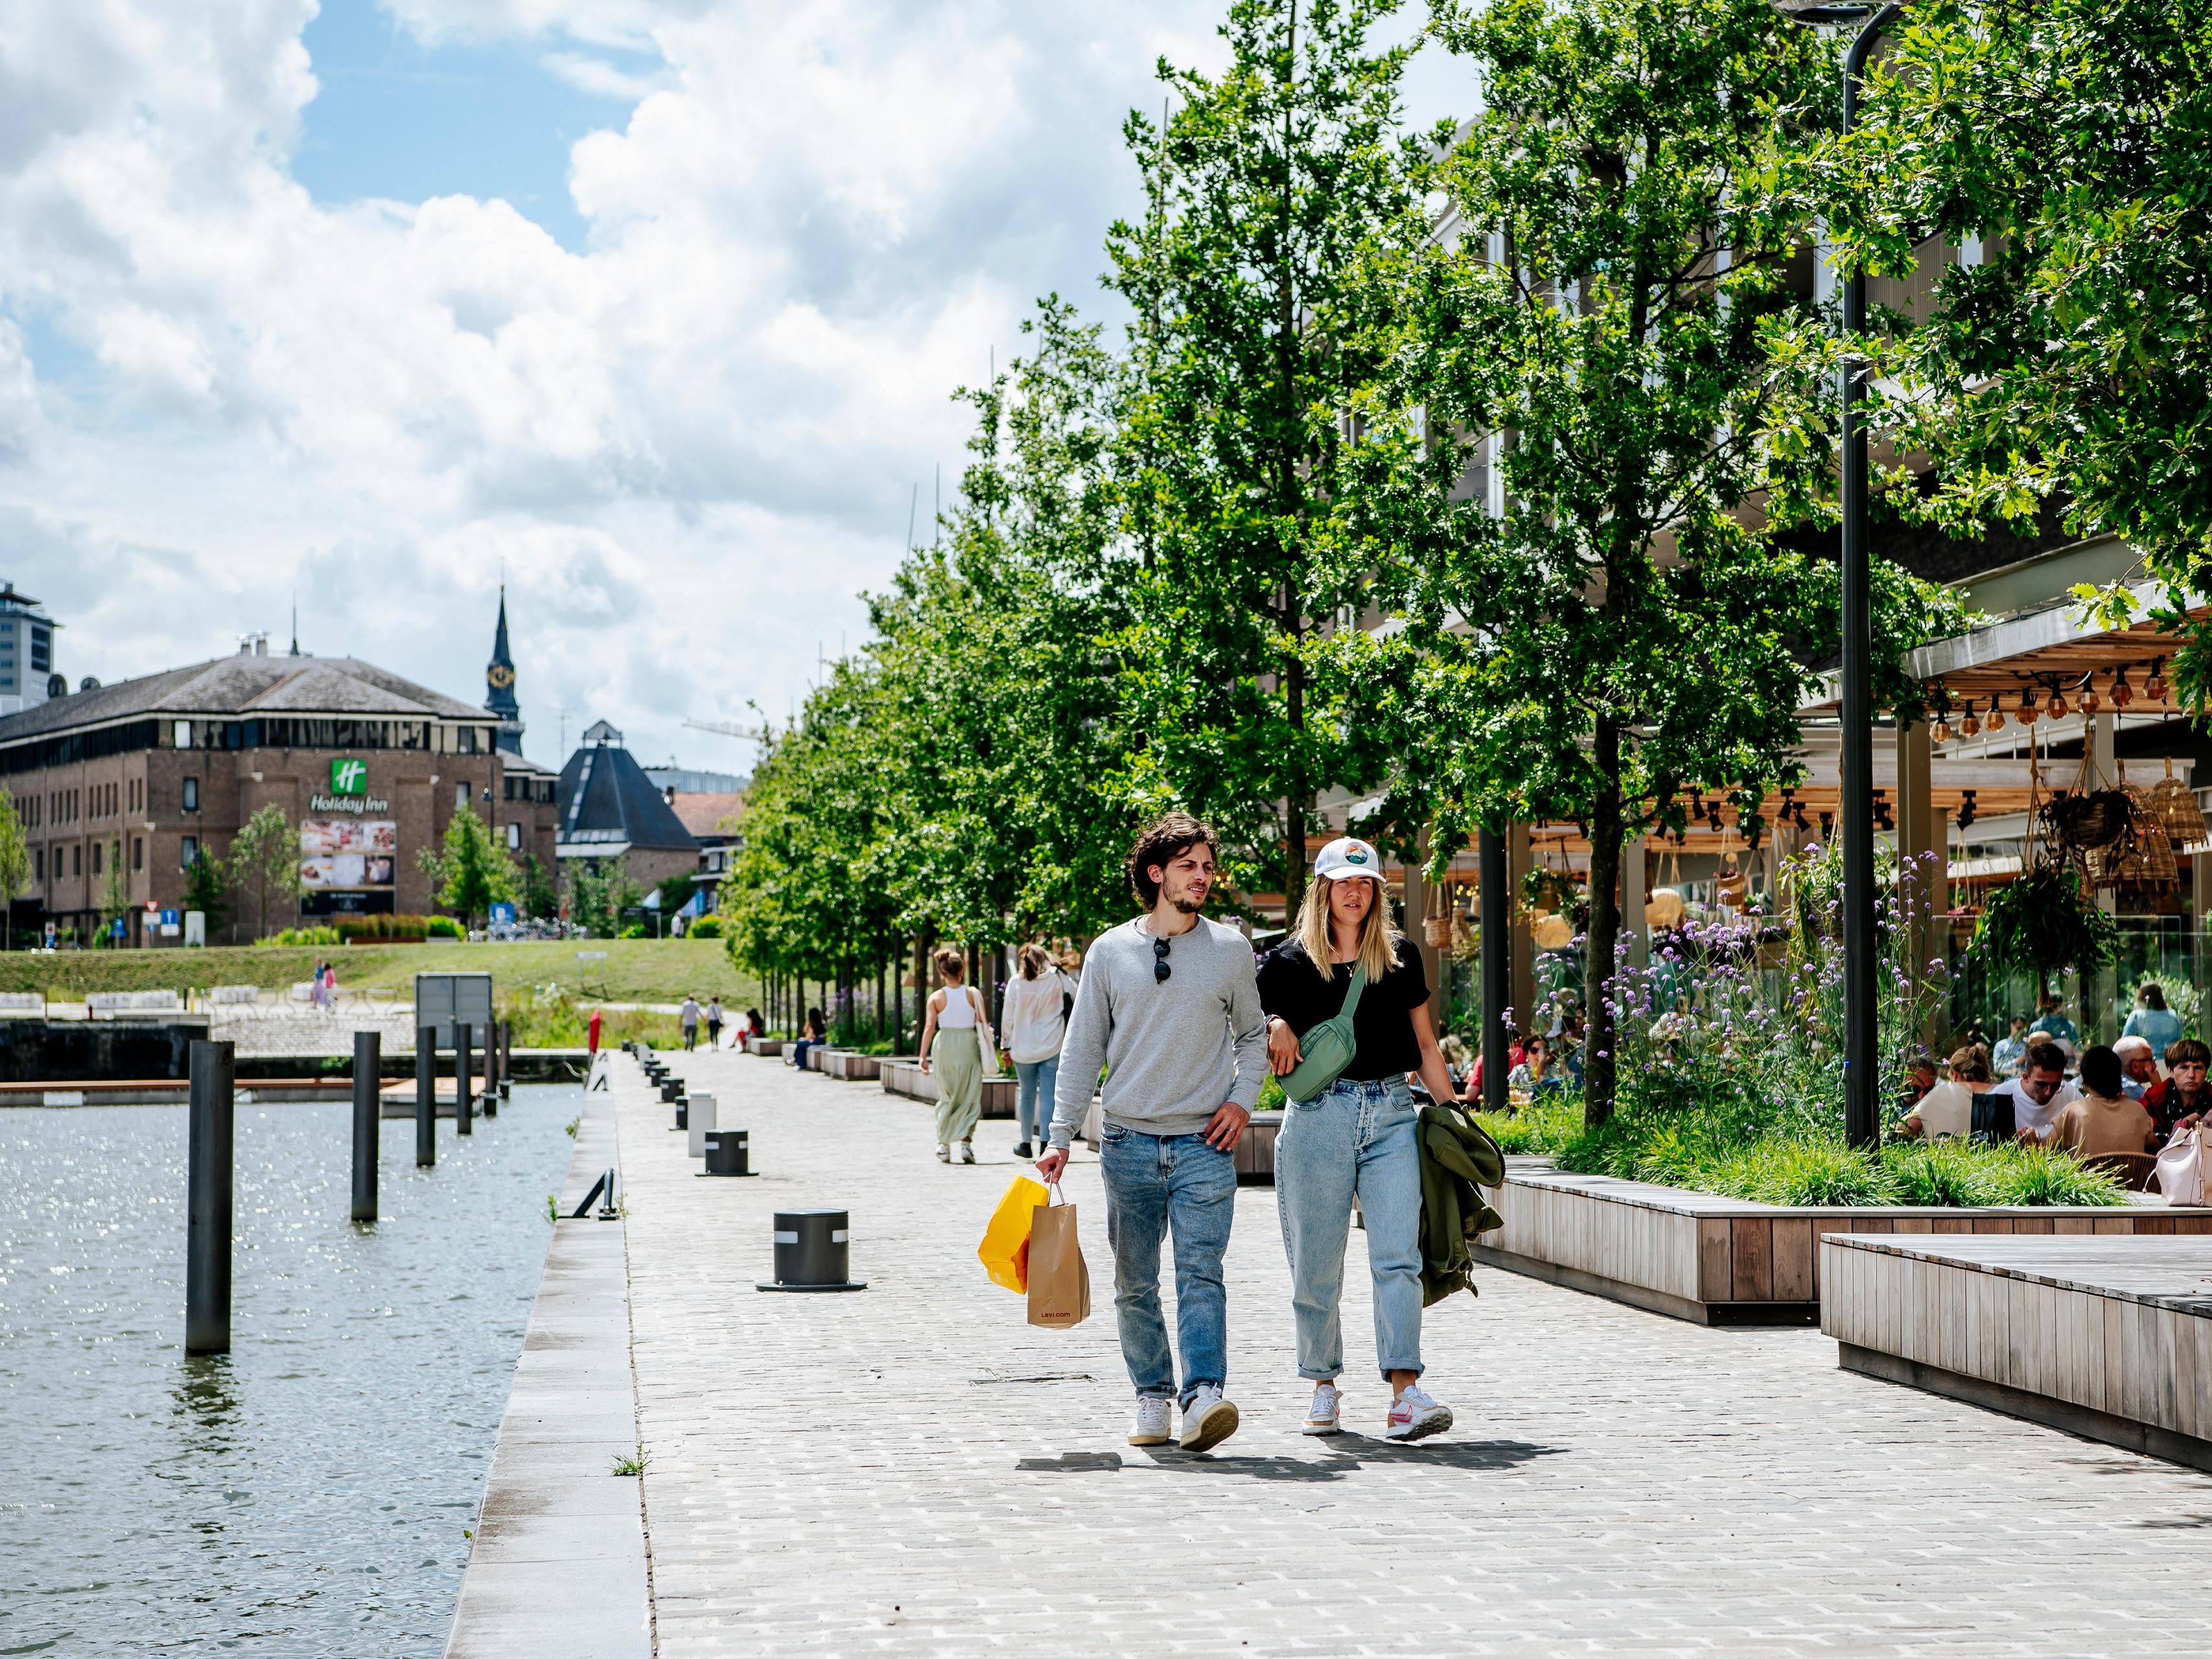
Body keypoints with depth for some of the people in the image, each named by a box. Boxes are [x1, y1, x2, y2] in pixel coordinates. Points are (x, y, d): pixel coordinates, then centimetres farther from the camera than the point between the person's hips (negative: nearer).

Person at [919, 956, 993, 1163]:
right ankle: (966, 1142, -9)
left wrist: (923, 1056, -8)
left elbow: (929, 1027, -9)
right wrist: (986, 1050, 6)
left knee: (946, 1097, 14)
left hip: (945, 1047, 1)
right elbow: (984, 1024, -5)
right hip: (969, 1045, -1)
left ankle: (944, 1146, 16)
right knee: (970, 1097, 5)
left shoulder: (936, 997, -3)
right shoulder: (973, 994, -3)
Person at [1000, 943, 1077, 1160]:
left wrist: (1007, 1046, 12)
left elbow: (1008, 1017, 3)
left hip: (1023, 1049, 1)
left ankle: (1026, 1144, 20)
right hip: (1052, 1047, -1)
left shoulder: (1016, 984, -2)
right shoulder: (1059, 979, -3)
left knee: (1027, 1094, 14)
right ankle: (1045, 1143, -12)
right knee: (1048, 1095, -2)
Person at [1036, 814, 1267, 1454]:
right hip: (1129, 1142, 1)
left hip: (1204, 1142, -1)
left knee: (1201, 1272, -14)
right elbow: (1082, 1049, 8)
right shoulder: (1110, 951, 6)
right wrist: (1060, 1136, 2)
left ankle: (1204, 1395, -23)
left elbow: (1253, 1034, 18)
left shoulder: (1231, 950, 6)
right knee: (1135, 1283, 6)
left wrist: (1242, 1099, 1)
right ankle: (1152, 1396, 16)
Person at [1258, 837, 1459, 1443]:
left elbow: (1425, 1045, 16)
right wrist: (1276, 1029, -11)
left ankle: (1405, 1394, -18)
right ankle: (1324, 1387, 20)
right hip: (1319, 1115, -1)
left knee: (1398, 1256, -12)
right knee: (1316, 1264, 4)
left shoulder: (1401, 957, 12)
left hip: (1392, 1114, 1)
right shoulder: (1289, 962, 5)